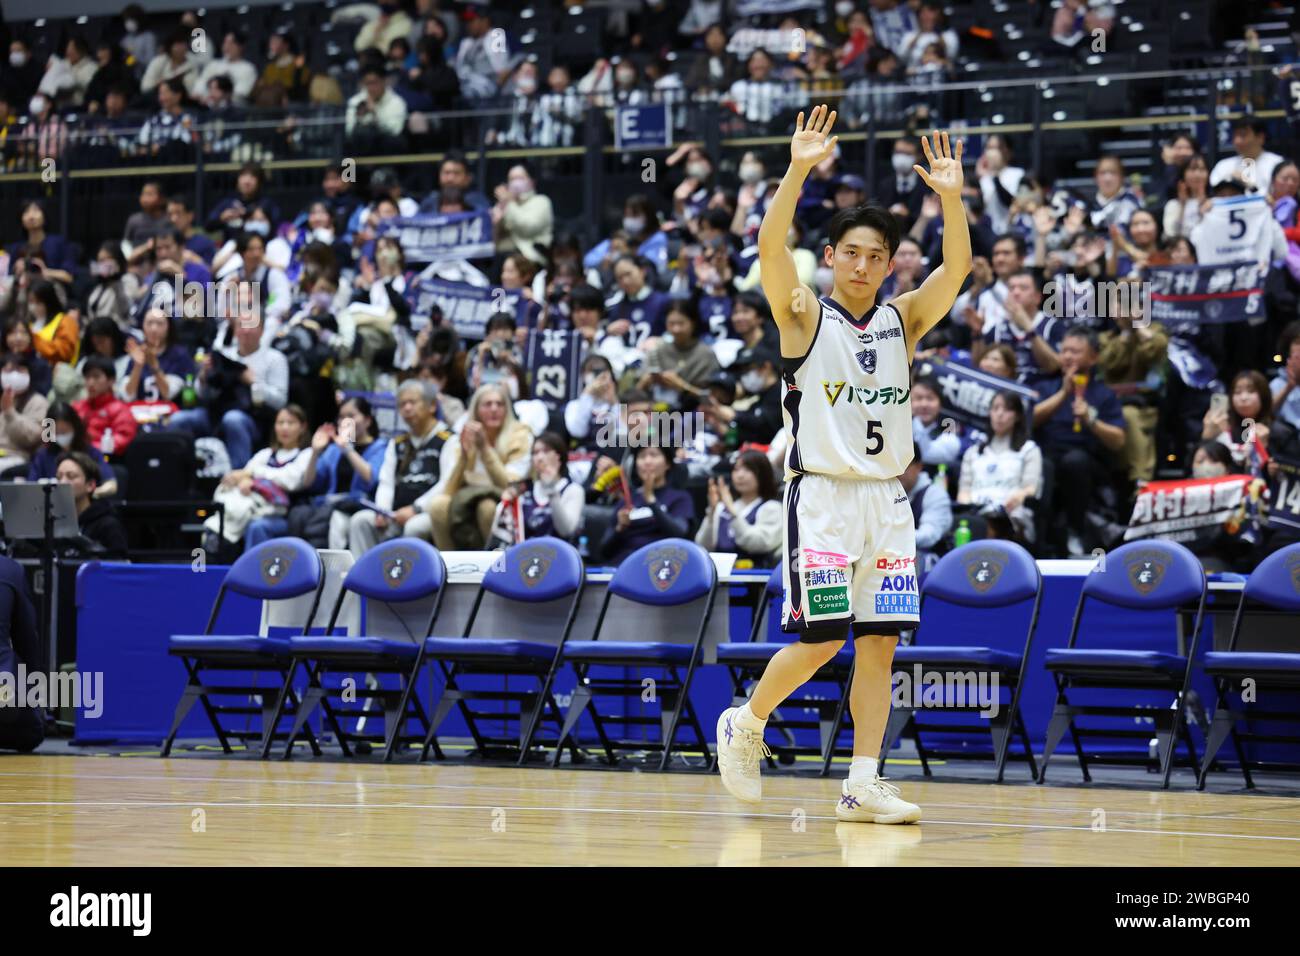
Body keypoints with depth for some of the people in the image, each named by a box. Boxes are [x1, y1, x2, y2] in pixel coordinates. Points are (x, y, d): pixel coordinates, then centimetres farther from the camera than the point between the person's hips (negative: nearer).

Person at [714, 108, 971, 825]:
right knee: (822, 638, -9)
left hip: (886, 497, 4)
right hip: (821, 493, -4)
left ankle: (863, 784, 3)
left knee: (879, 643, 0)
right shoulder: (804, 315, 0)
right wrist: (797, 171, -29)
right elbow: (770, 246, -17)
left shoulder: (903, 321, 10)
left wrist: (951, 197, -19)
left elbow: (956, 267, -3)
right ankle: (745, 724, 14)